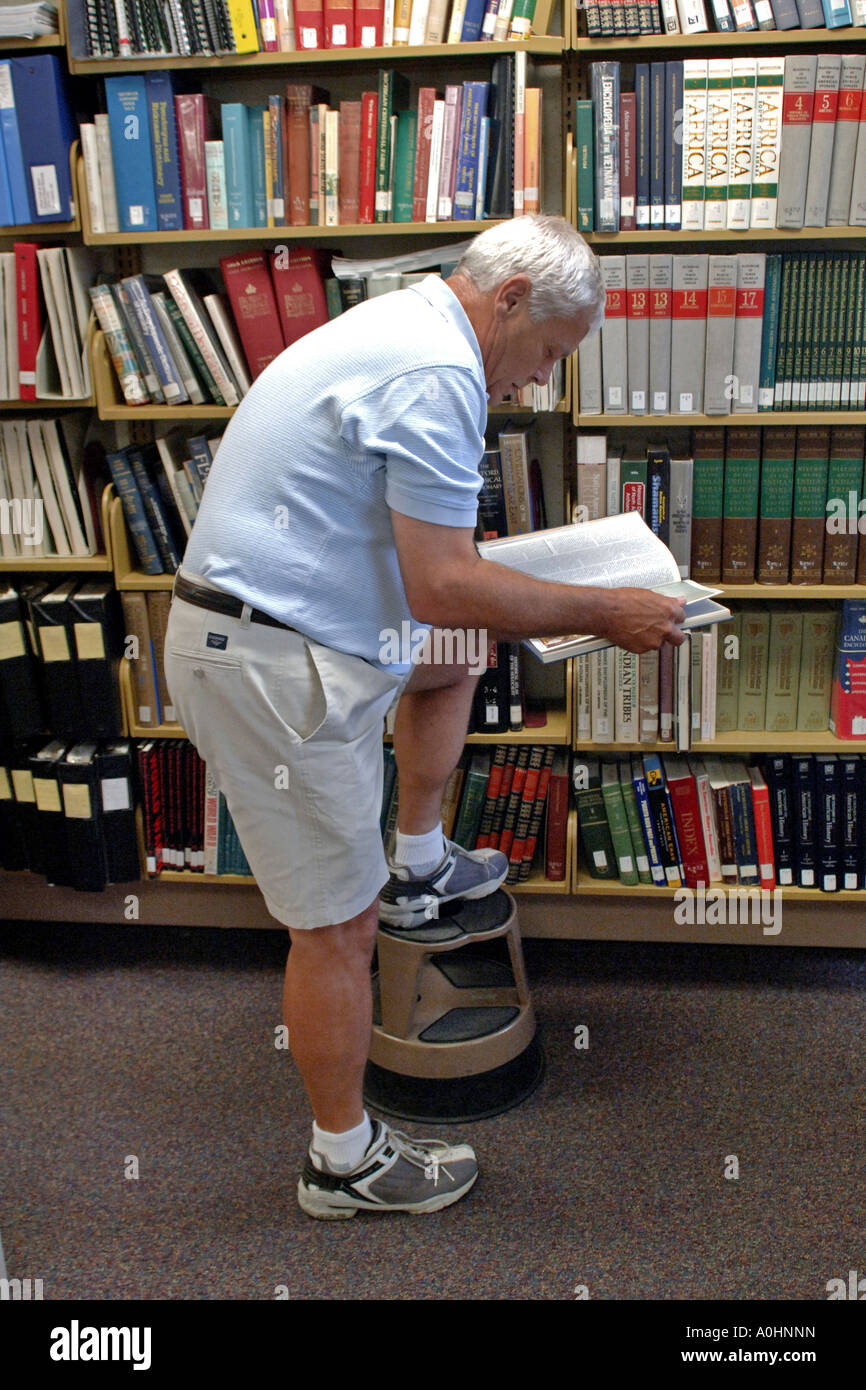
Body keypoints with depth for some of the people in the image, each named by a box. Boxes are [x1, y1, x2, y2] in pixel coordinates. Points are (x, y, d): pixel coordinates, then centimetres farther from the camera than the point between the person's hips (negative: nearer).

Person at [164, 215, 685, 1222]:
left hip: (278, 619, 10)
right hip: (268, 666, -10)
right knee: (339, 924, 1)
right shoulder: (437, 373, -18)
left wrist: (553, 604, 20)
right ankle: (345, 1161, 20)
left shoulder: (402, 329, 15)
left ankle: (417, 870, 36)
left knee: (455, 660, 27)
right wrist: (602, 612, -11)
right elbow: (445, 588, -23)